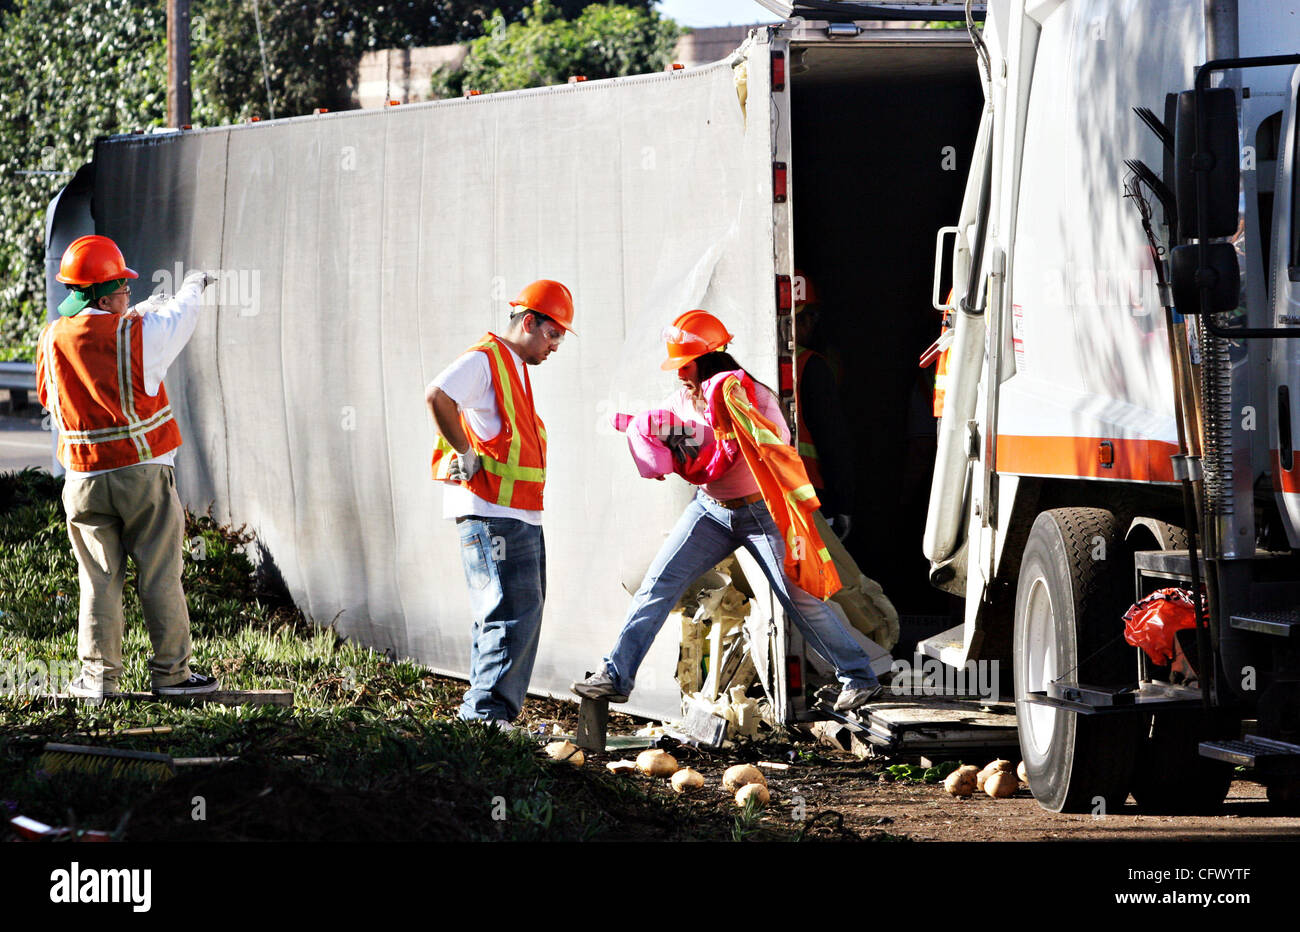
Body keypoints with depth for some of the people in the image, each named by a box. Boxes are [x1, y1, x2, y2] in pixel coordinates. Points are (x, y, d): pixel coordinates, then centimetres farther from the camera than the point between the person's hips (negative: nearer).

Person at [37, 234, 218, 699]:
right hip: (144, 476, -3)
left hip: (85, 481, 3)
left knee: (99, 580, 8)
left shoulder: (52, 341, 0)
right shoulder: (138, 334, -11)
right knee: (160, 577, 4)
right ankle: (170, 672, 8)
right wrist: (193, 287, 32)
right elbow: (179, 317, 8)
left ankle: (99, 675, 7)